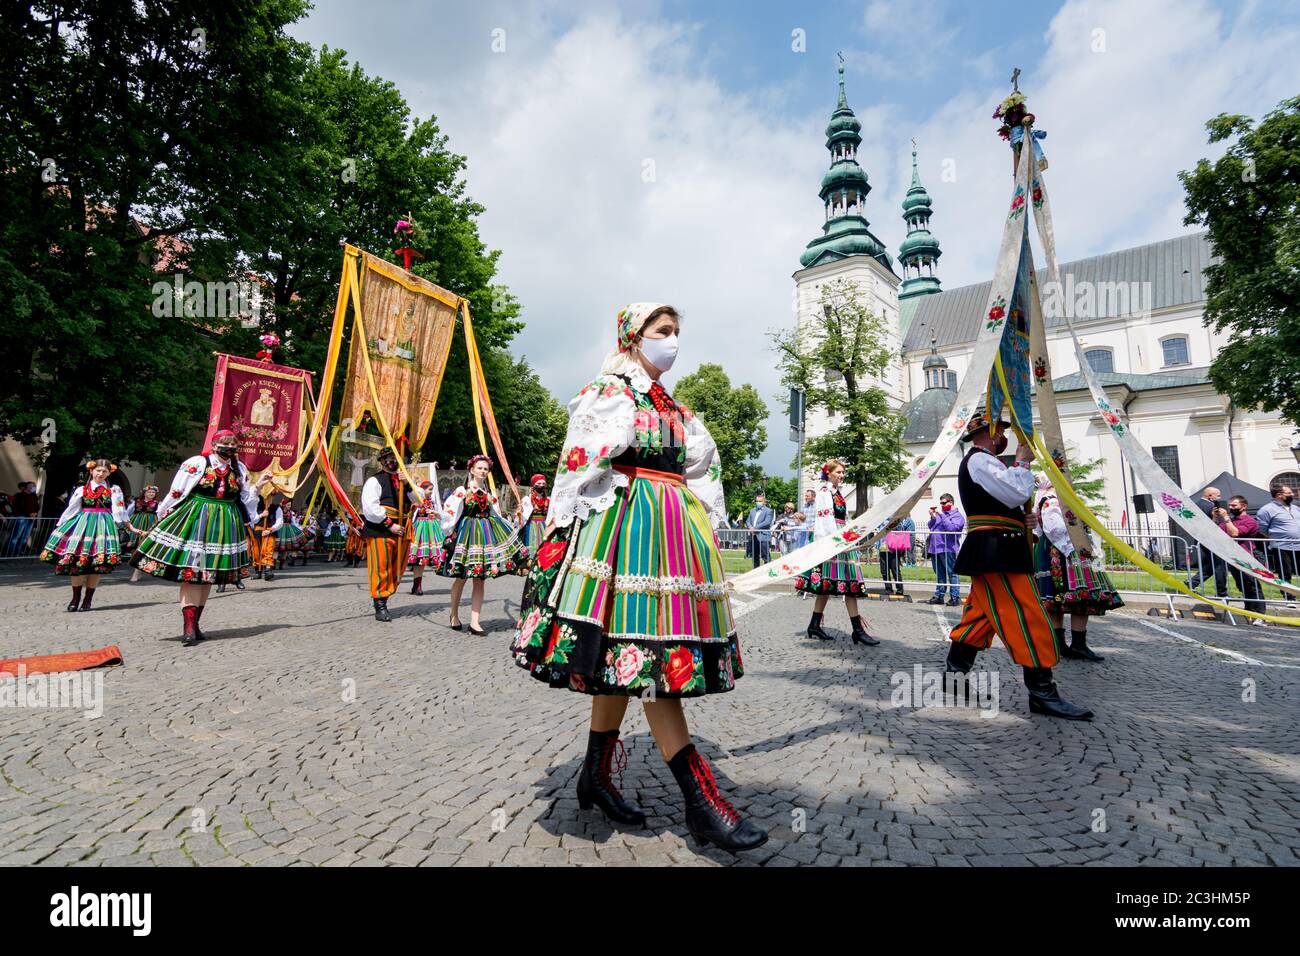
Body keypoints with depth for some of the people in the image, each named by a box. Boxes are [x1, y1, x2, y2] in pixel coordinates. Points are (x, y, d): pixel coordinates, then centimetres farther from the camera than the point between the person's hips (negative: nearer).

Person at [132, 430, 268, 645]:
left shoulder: (239, 469, 9)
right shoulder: (197, 463, -7)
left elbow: (246, 499, 16)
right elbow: (176, 492, -1)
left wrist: (258, 485, 2)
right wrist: (163, 515, 4)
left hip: (225, 524, 5)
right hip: (195, 521, -5)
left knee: (209, 574, 9)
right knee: (191, 572, -8)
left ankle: (195, 623, 19)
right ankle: (188, 626, -6)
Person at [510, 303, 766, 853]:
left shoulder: (674, 407, 22)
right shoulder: (608, 393, 1)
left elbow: (701, 471, 23)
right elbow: (579, 464, -7)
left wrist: (703, 532, 16)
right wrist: (560, 533, -12)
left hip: (673, 531, 8)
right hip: (625, 524, -8)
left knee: (626, 660, 9)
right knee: (651, 657, -10)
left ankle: (596, 776, 23)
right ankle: (701, 803, -6)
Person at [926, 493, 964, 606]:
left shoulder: (957, 516, -1)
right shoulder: (940, 513, 20)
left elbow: (952, 528, -18)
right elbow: (930, 526, 20)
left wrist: (941, 515, -16)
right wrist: (932, 517, 2)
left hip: (948, 549, -7)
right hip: (935, 549, 7)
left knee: (952, 573, -4)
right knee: (939, 574, 13)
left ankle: (955, 597, -1)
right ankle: (939, 596, 19)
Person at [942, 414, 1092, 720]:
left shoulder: (980, 462, 24)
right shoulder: (979, 460, -10)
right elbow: (1016, 494, -19)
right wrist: (1023, 461, -4)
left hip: (992, 553, 11)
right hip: (997, 554, -11)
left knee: (981, 615, 11)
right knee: (1028, 619, -9)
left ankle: (954, 672, 15)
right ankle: (1042, 693, -6)